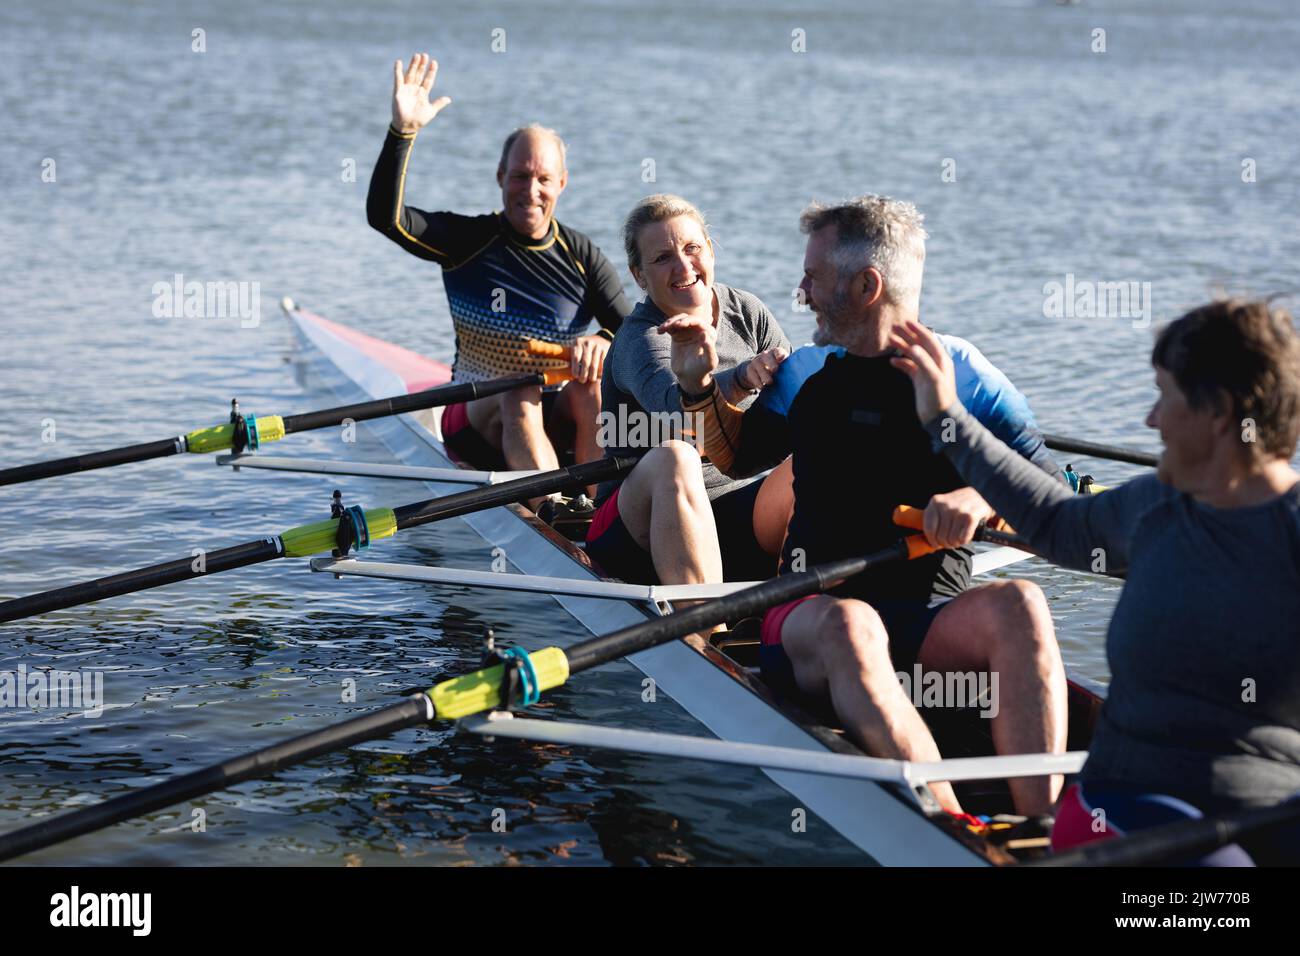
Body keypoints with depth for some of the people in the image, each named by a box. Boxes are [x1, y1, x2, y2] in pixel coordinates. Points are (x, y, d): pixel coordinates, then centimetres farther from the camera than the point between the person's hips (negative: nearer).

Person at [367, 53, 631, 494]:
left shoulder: (582, 257, 2)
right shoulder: (469, 240, -2)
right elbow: (385, 216, -16)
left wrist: (602, 342, -29)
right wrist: (403, 131, -27)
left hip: (558, 420, 2)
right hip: (477, 417, -1)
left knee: (592, 385, -29)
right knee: (519, 398, -34)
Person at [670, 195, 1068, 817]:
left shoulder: (963, 373, 5)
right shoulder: (808, 375, 13)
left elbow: (1051, 492, -1)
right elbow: (740, 456, 31)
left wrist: (979, 500, -21)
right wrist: (700, 387, 13)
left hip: (931, 623, 0)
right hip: (813, 614, 0)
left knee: (1018, 604, -32)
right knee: (848, 626, -37)